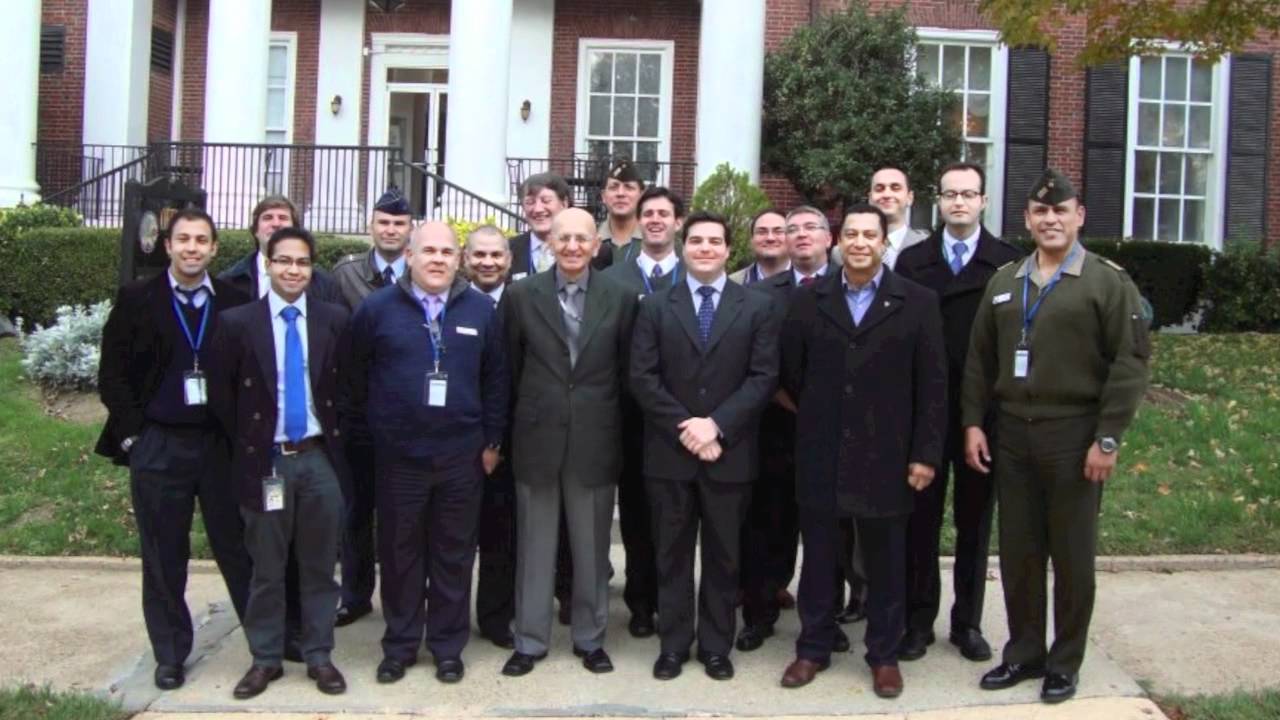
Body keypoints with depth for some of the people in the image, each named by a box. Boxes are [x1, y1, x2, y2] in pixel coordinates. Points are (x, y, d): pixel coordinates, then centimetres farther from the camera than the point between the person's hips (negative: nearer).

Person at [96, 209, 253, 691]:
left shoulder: (235, 302, 1)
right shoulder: (136, 300, 0)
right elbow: (112, 374, 1)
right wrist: (132, 433, -5)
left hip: (222, 444, 0)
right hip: (158, 446, 0)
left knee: (238, 548, 5)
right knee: (164, 557, 9)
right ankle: (170, 655, 23)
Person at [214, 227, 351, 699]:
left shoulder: (334, 320, 2)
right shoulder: (237, 322, -3)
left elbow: (346, 386, 8)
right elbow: (224, 393, 2)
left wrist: (339, 442, 3)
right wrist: (240, 449, 1)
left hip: (319, 458, 1)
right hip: (264, 459, -1)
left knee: (320, 566, 10)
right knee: (267, 569, 10)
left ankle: (319, 656, 23)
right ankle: (265, 658, 24)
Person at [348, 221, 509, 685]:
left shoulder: (481, 310, 3)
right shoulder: (377, 308, 0)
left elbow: (496, 380, 7)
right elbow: (357, 377, 6)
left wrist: (492, 440, 5)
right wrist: (365, 434, 6)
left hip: (462, 456, 1)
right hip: (398, 455, 0)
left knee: (454, 555, 9)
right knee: (399, 554, 10)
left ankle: (448, 646, 23)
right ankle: (399, 645, 25)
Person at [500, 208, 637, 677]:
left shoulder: (620, 299, 0)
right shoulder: (521, 295, -1)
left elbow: (627, 372, 5)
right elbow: (511, 369, 5)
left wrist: (616, 428, 5)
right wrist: (522, 419, 6)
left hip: (595, 440, 0)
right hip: (537, 437, 0)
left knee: (592, 547, 11)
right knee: (534, 546, 9)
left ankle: (590, 638, 25)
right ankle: (530, 640, 21)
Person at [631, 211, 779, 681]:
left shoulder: (757, 307, 4)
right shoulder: (655, 306, 6)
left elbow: (763, 377, -4)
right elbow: (642, 377, -2)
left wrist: (716, 425, -15)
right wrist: (684, 428, -12)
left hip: (730, 453, 0)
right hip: (669, 452, 1)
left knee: (723, 555, 9)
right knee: (672, 554, 9)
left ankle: (716, 646, 22)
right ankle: (673, 644, 20)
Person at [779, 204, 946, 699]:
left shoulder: (918, 303, -2)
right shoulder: (809, 301, 3)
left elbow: (932, 385, -4)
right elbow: (790, 372, 8)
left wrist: (925, 454, -7)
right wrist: (815, 420, 8)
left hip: (885, 457, -1)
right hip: (820, 456, 2)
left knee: (885, 562, 10)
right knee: (818, 557, 11)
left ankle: (884, 654, 25)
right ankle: (813, 648, 26)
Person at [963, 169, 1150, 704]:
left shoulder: (1108, 282, -3)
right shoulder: (1003, 282, 11)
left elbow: (1130, 362, -8)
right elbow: (979, 359, 12)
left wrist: (1107, 439, -13)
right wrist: (973, 422, 4)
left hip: (1074, 437, -4)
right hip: (1011, 435, 4)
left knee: (1072, 555, 7)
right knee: (1017, 552, 10)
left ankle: (1065, 661, 20)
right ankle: (1023, 652, 24)